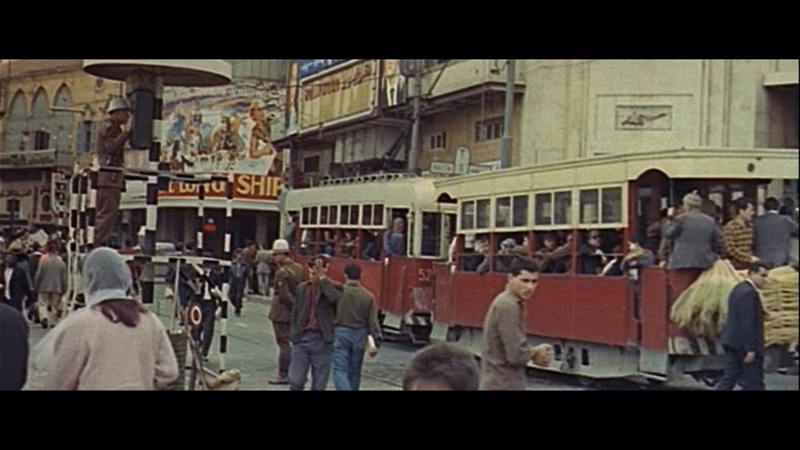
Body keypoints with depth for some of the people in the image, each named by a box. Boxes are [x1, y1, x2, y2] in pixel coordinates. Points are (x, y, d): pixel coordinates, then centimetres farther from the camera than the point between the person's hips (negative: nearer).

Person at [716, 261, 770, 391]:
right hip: (745, 344, -10)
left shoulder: (738, 289, 14)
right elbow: (748, 322, -23)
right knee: (754, 384, -1)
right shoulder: (749, 292, -18)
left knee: (729, 378, 8)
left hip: (734, 341, 10)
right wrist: (750, 349, -23)